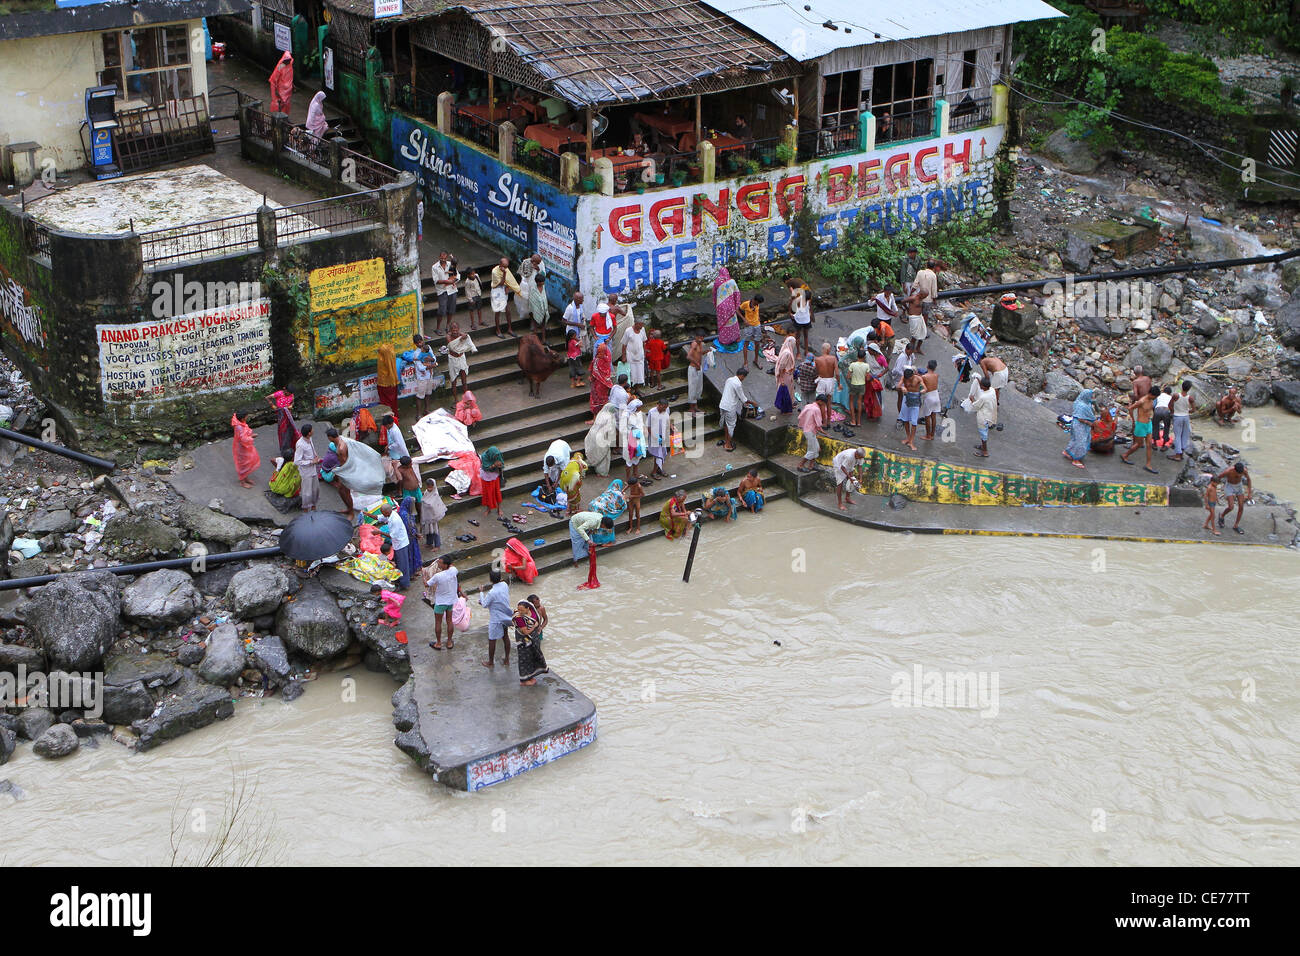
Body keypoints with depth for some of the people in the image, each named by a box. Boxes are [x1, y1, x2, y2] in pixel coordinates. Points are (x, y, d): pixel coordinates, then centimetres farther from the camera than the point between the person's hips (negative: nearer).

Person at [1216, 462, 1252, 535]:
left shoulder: (1245, 470, -24)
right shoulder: (1228, 471, -34)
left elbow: (1248, 479, -2)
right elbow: (1216, 478, -18)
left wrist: (1249, 493, 0)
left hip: (1238, 486, 4)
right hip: (1229, 486, -4)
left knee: (1241, 507, 0)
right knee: (1231, 507, -16)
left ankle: (1236, 526, 15)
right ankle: (1222, 516, 17)